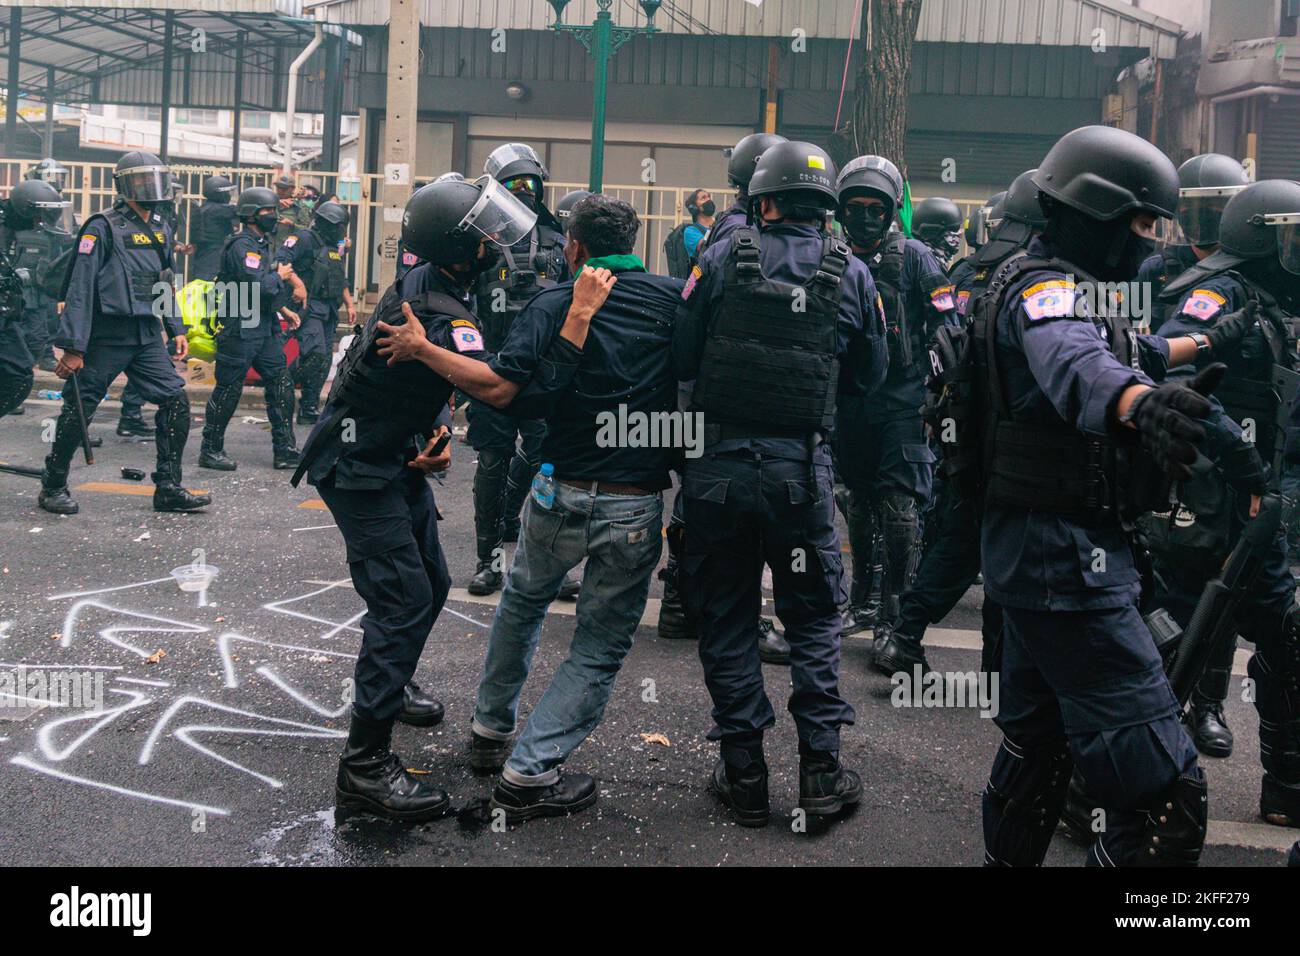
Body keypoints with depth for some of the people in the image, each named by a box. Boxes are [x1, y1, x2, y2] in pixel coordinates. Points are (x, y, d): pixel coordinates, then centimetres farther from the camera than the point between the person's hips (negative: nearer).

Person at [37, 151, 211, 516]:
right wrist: (72, 347, -18)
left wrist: (176, 329, 14)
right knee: (78, 409, 3)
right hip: (106, 336, -6)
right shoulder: (104, 228, -11)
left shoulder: (161, 230, 11)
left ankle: (168, 489, 4)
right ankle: (54, 486, 19)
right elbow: (80, 287, -14)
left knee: (176, 402, -3)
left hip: (147, 335, 6)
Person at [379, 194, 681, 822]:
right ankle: (529, 773, 4)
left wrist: (421, 349, -11)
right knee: (599, 649, 10)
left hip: (561, 494, 1)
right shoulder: (673, 300, 0)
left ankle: (490, 730, 39)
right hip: (636, 509, 0)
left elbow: (499, 387, -17)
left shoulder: (555, 303, -5)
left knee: (523, 601, 28)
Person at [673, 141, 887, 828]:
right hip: (800, 468, 0)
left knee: (725, 619, 11)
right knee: (813, 618, 14)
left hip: (718, 462, 0)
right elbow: (868, 376, 9)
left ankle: (744, 777, 16)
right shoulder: (850, 274, 0)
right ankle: (821, 771, 14)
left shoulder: (722, 259, -4)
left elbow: (679, 358, -2)